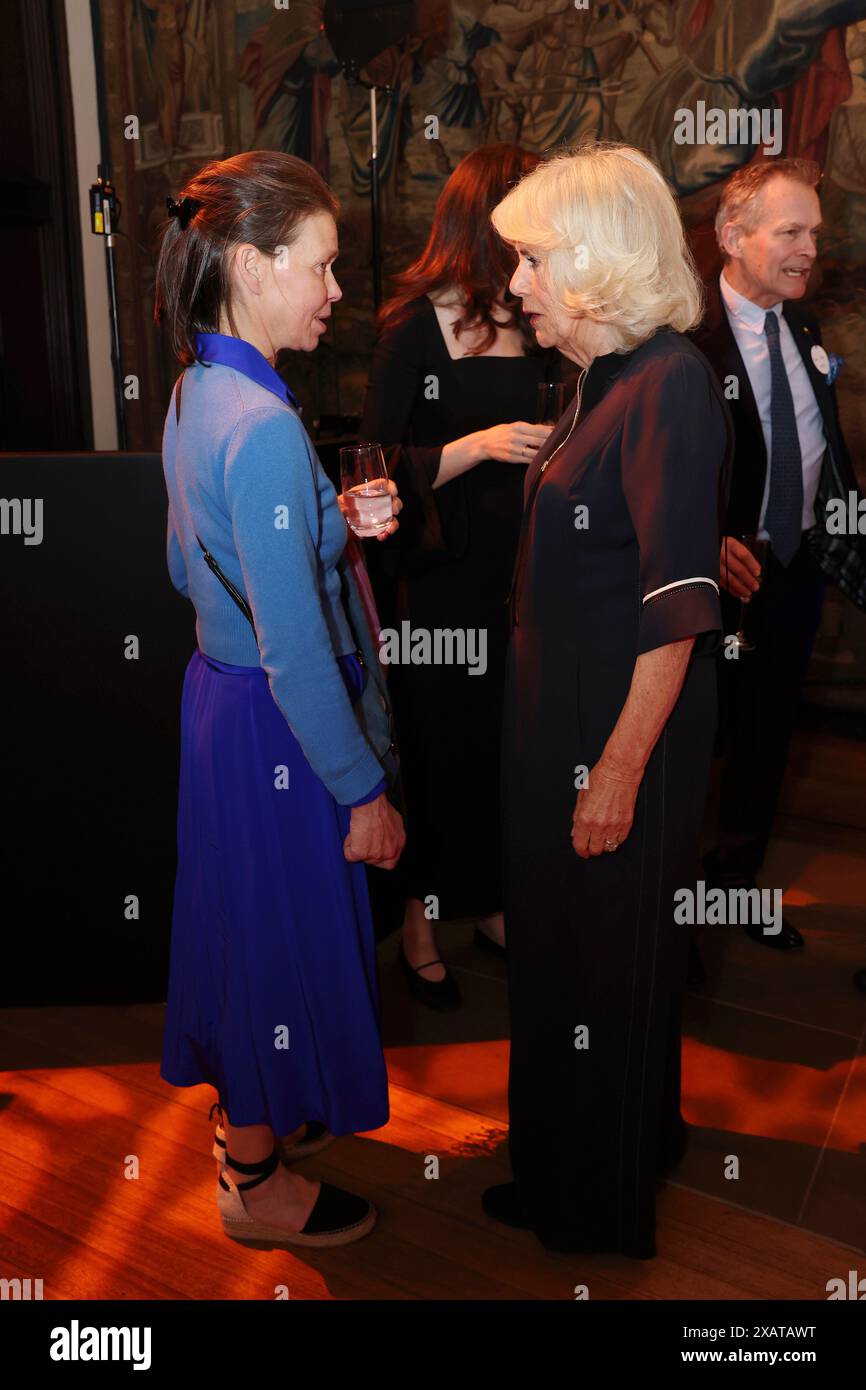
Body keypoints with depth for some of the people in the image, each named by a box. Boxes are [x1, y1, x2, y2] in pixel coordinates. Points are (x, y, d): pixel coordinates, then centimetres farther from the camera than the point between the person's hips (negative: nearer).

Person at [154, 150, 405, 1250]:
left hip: (219, 689, 9)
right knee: (284, 929, 9)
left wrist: (334, 525, 8)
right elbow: (293, 652, -25)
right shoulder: (265, 428, -26)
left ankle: (257, 1108, 48)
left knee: (247, 913, 24)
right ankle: (256, 1184, 32)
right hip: (275, 726, -9)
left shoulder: (196, 392, 4)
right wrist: (364, 790, -16)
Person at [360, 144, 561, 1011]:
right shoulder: (414, 328, -9)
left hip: (513, 567, 5)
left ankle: (491, 904, 31)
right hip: (434, 576, -4)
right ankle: (422, 917, 27)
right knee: (440, 747, 6)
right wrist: (476, 446, -21)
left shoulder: (532, 323, 6)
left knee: (505, 738, 9)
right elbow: (380, 468, -11)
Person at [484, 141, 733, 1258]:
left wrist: (620, 767, -23)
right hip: (559, 709, 9)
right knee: (554, 941, 21)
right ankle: (557, 1165, 45)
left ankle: (600, 1208, 34)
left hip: (624, 724, -9)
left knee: (606, 957, 8)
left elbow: (678, 606, -22)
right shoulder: (606, 376, 10)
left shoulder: (671, 384, -18)